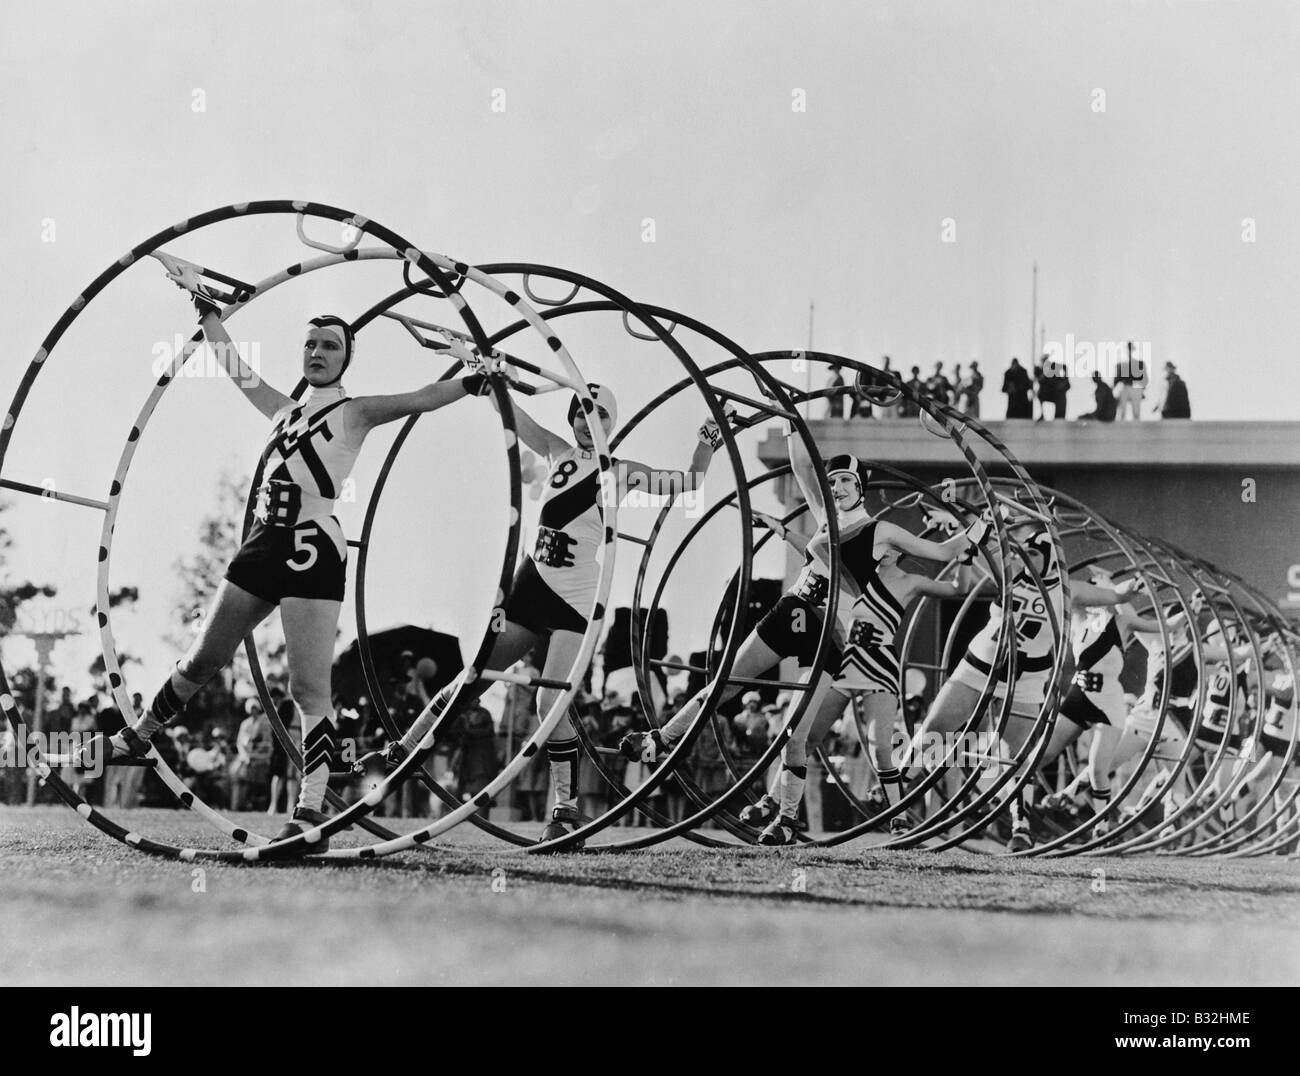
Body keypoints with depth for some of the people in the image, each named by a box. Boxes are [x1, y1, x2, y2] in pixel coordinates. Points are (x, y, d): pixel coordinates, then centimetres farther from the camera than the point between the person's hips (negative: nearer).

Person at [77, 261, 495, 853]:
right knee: (204, 659, 16)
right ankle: (136, 737, 33)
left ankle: (311, 811, -15)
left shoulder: (355, 413, 3)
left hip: (313, 549, -6)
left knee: (309, 687, -12)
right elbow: (237, 369, 30)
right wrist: (206, 309, 36)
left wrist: (472, 383, -25)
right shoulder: (283, 409, 19)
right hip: (263, 540, 6)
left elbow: (419, 399, -10)